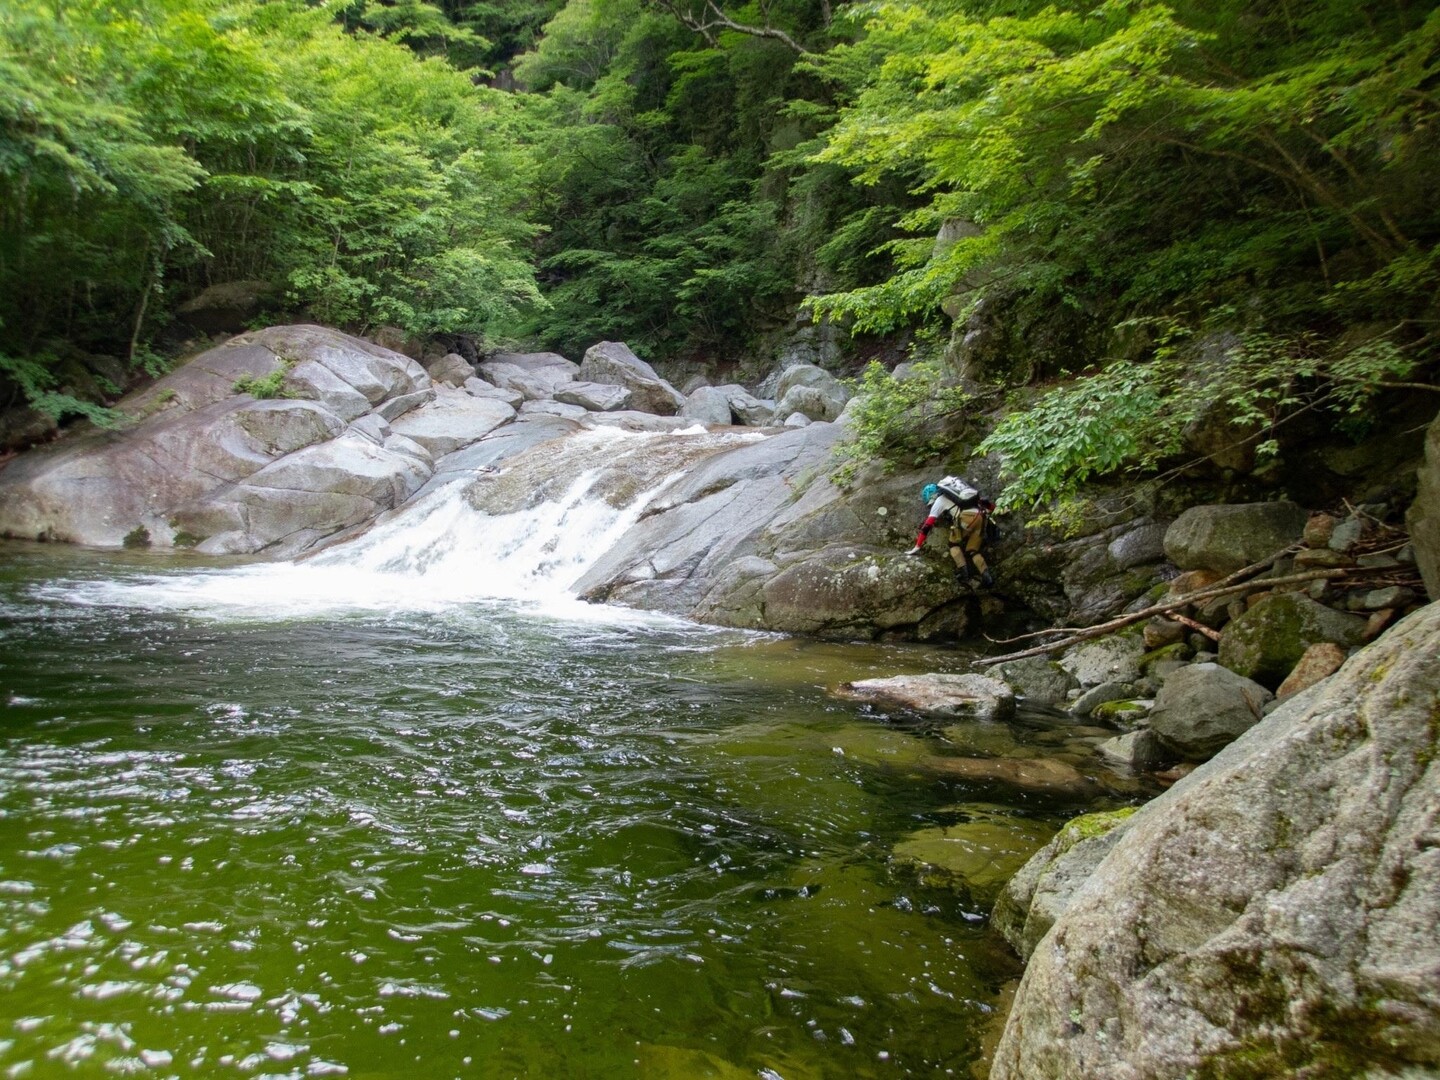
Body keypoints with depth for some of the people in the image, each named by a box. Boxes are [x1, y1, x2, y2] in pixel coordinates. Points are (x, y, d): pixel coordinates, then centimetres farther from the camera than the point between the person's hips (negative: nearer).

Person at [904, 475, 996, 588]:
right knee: (973, 551, 13)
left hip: (966, 517, -6)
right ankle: (987, 578, -7)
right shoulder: (956, 491, 36)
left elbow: (927, 525, 13)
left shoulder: (939, 500, 19)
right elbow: (982, 500, 34)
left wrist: (917, 547, 13)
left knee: (954, 545, 15)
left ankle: (963, 573, -7)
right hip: (981, 516, 6)